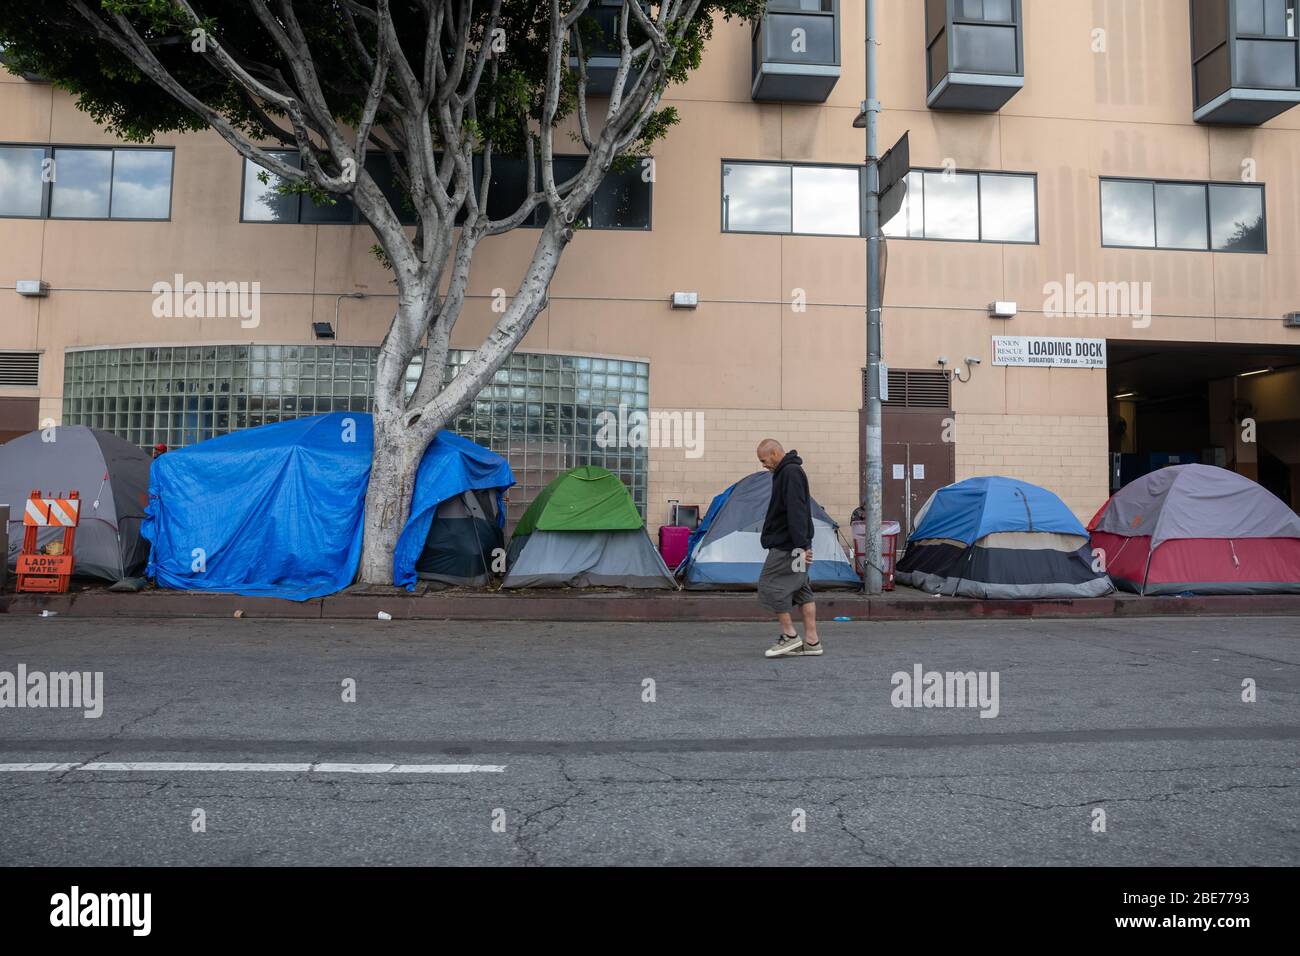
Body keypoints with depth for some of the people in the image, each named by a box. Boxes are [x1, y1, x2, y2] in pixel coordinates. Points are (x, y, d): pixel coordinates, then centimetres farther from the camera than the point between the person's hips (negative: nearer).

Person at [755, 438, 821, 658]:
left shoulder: (790, 473, -15)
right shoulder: (788, 471, 18)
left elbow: (796, 512, -23)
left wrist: (800, 544, -26)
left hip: (787, 546, -10)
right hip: (789, 544, 10)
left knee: (769, 585, -6)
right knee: (801, 589, 8)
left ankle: (790, 636, -1)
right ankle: (811, 641, 10)